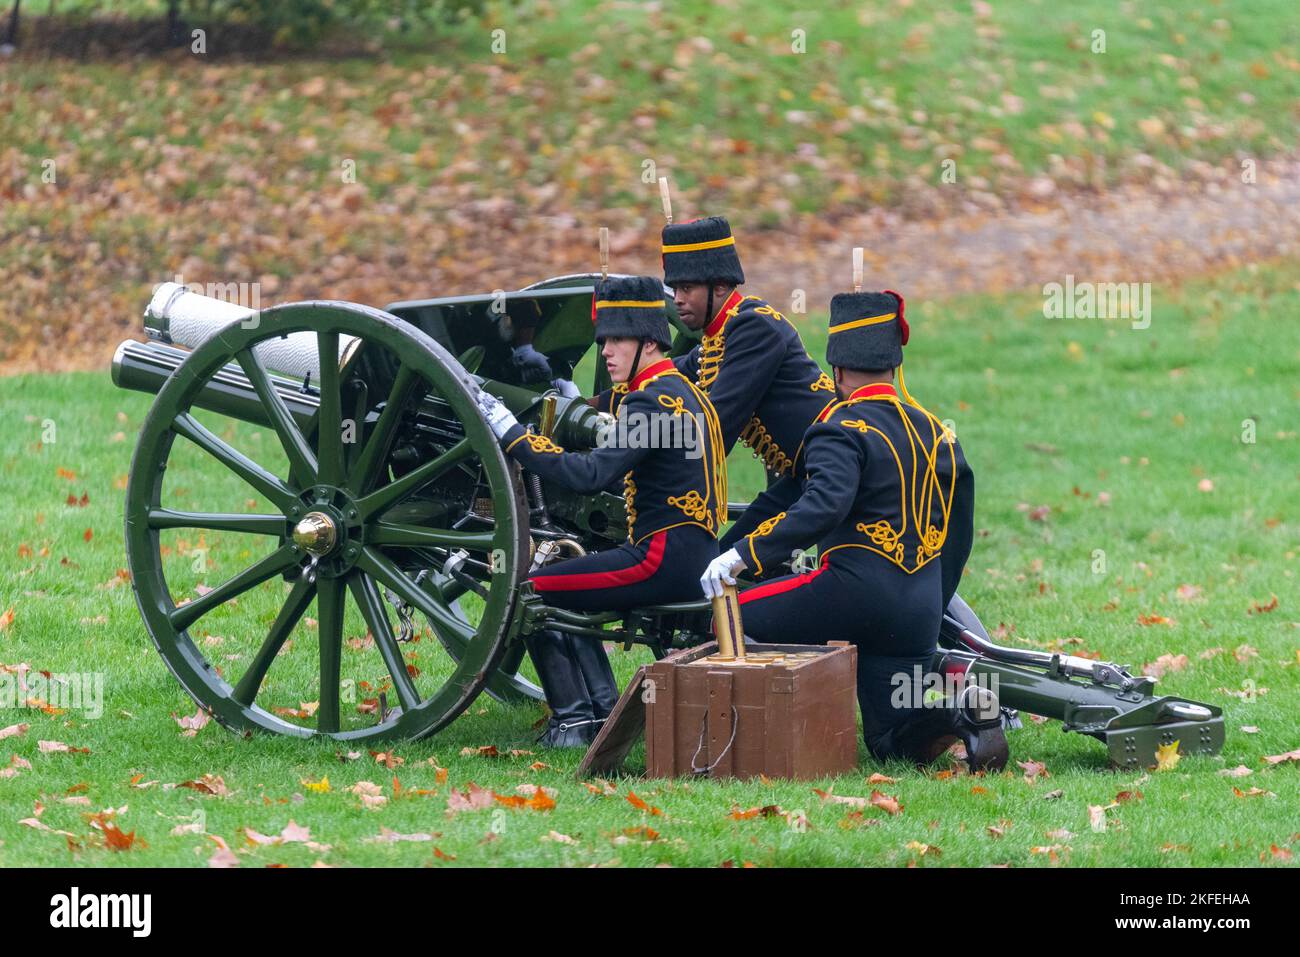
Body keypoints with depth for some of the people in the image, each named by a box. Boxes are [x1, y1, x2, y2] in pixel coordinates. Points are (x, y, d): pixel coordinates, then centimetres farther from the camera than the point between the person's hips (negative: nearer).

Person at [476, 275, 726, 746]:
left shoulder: (652, 399, -15)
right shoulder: (684, 391, 17)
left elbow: (590, 474, -25)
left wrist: (509, 432, -23)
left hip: (662, 560, -10)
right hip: (694, 560, 10)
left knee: (532, 590, -5)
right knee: (568, 584, 26)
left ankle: (576, 720, -3)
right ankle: (603, 709, 18)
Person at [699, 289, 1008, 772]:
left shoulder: (843, 430, -8)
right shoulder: (936, 432, 16)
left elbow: (823, 507, -26)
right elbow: (959, 532, 22)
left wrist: (744, 554, -29)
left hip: (853, 590, -7)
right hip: (919, 616, 7)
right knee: (892, 745, 12)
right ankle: (959, 712, -16)